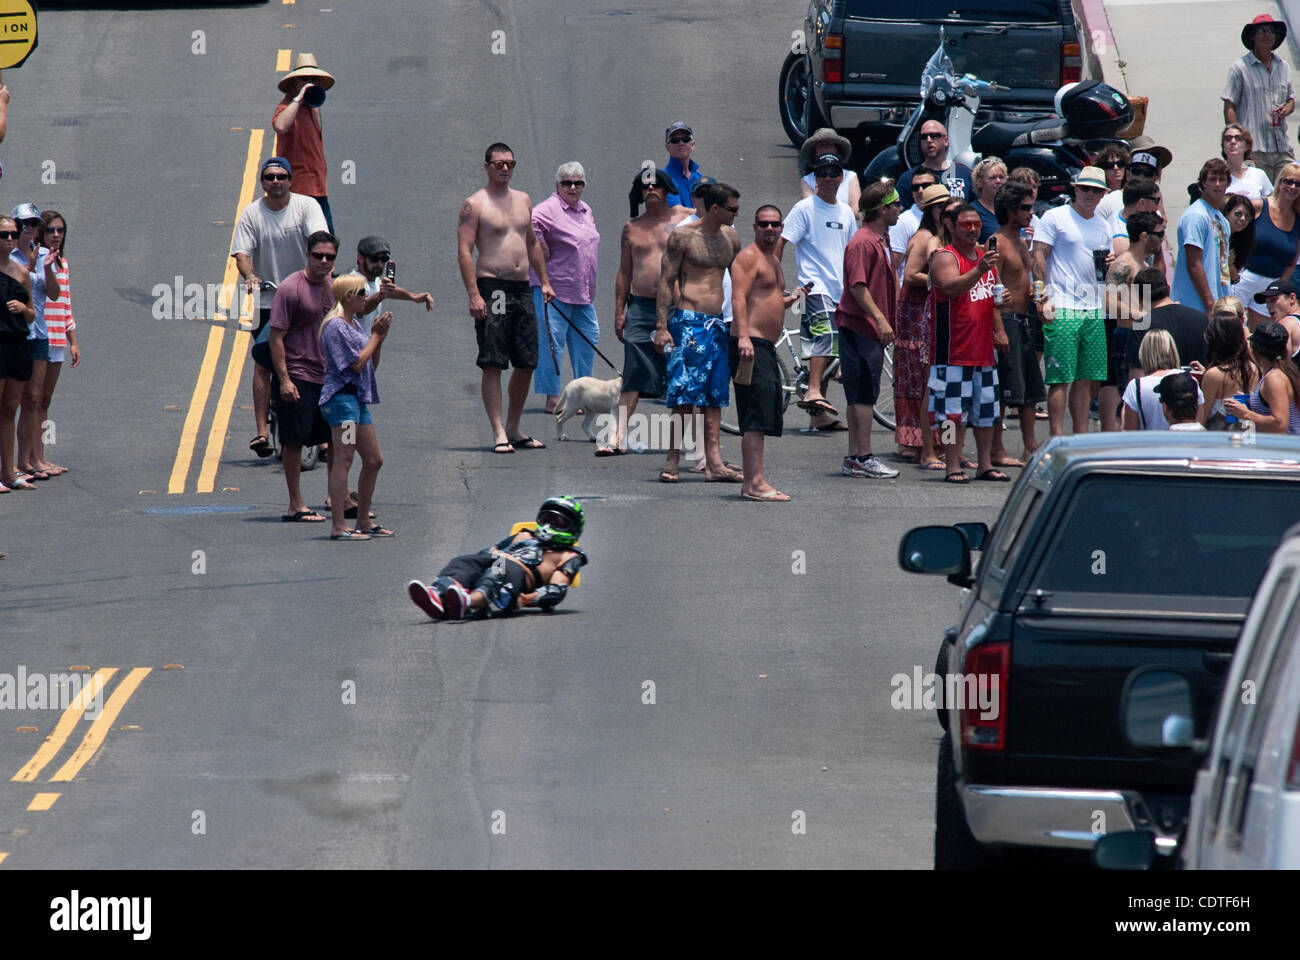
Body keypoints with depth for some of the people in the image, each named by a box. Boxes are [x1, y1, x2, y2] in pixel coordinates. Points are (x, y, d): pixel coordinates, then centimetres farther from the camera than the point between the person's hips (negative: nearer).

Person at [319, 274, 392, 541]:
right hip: (341, 396, -10)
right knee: (343, 459, -12)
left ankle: (363, 521, 22)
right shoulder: (336, 326, -10)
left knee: (373, 460, 12)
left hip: (359, 398, 10)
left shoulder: (355, 325, 19)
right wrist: (376, 337, -4)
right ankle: (339, 526, -15)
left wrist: (379, 338, 8)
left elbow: (371, 365, 21)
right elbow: (357, 363, -15)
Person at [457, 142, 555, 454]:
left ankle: (514, 428, 19)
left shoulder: (523, 201, 15)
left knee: (527, 363, 7)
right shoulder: (475, 205, -5)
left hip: (522, 288, 7)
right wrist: (473, 294, -19)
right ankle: (498, 432, -8)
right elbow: (464, 251, -11)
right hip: (492, 287, -7)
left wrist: (544, 281, 18)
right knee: (492, 364, -7)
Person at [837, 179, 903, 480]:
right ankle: (863, 458, -7)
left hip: (873, 330, 10)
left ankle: (855, 458, 14)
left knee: (861, 396, 11)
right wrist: (880, 319, -24)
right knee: (864, 395, -8)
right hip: (859, 327, -10)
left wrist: (888, 320, 24)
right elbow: (857, 286, -21)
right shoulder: (863, 243, -14)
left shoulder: (881, 240, 17)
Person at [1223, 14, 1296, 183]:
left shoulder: (1283, 67, 17)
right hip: (1254, 150, -5)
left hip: (1283, 148, 5)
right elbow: (1229, 108, -3)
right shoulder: (1240, 68, -1)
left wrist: (1288, 108, 1)